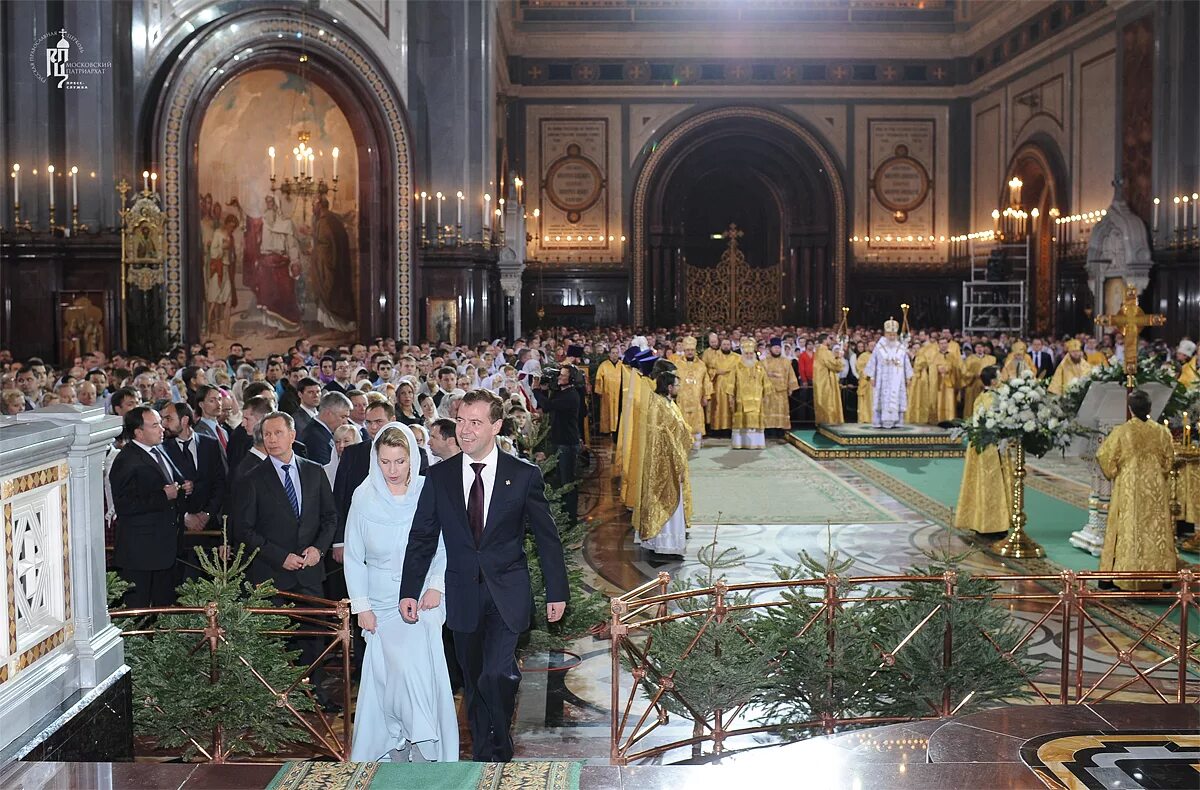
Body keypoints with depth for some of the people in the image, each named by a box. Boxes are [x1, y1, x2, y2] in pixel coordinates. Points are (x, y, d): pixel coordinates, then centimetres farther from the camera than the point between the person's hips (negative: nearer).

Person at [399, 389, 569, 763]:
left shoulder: (524, 476, -4)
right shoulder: (439, 476, 1)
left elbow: (547, 538, 2)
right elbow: (422, 538, 6)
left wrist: (557, 592, 2)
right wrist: (409, 591, 0)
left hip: (507, 593, -3)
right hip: (463, 593, 3)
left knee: (497, 673, -17)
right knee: (473, 680, 12)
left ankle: (500, 748, 7)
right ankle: (482, 753, 29)